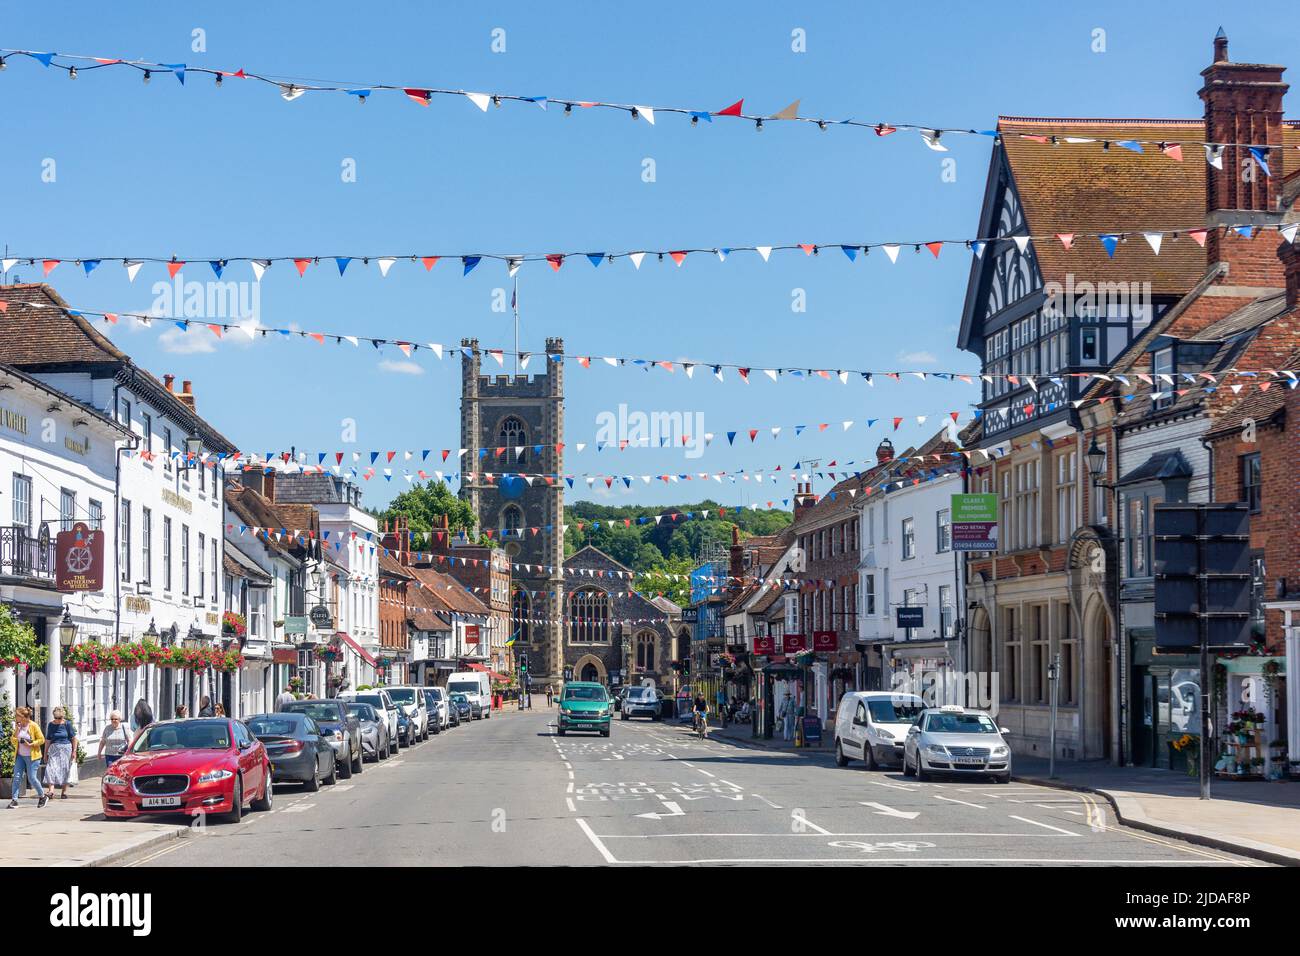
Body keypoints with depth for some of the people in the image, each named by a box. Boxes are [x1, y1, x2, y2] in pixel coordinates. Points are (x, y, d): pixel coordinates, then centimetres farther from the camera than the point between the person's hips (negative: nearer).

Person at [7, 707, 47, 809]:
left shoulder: (33, 726, -10)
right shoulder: (18, 726, 6)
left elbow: (41, 739, -7)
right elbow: (13, 741, 5)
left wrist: (31, 744, -18)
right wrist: (16, 731, -7)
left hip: (32, 756, -5)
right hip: (20, 756, 5)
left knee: (32, 778, -5)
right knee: (17, 777, -2)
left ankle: (43, 796, 15)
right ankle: (14, 800, -1)